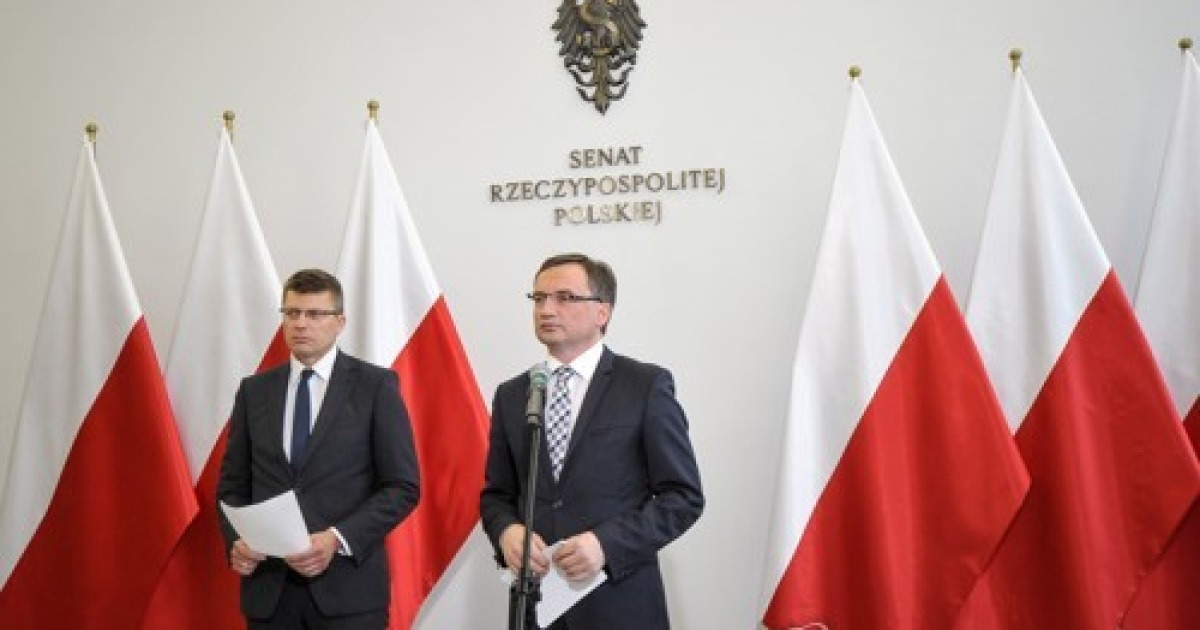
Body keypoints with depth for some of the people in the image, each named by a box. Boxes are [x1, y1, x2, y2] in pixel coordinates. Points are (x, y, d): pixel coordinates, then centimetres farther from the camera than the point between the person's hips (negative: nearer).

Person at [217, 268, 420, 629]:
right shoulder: (254, 391, 11)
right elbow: (232, 485, 14)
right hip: (268, 589, 3)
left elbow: (402, 487, -4)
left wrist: (338, 539, -15)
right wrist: (236, 542, -5)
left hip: (346, 589, -3)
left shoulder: (375, 386, 0)